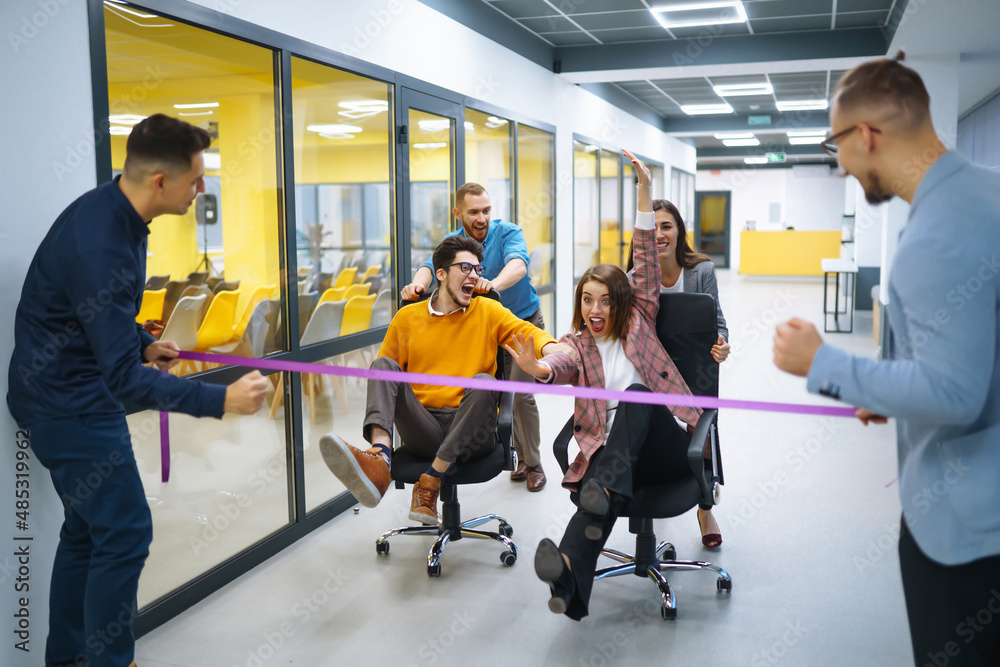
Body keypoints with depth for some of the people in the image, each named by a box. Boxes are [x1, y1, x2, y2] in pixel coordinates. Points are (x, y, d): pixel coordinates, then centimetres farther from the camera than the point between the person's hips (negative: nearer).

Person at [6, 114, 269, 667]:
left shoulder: (111, 209, 2)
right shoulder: (99, 246, -30)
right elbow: (126, 381, -30)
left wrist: (142, 344, 10)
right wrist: (222, 400, -31)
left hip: (67, 393, 10)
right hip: (70, 404, -10)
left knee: (87, 528, 18)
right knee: (124, 533, -4)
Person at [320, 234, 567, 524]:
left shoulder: (488, 312, 11)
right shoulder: (407, 317, 13)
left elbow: (525, 331, -5)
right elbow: (383, 371, 16)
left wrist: (553, 348, -27)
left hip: (470, 435, -1)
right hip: (423, 431, 1)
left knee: (483, 381, -30)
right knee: (384, 364, -16)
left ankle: (431, 481, -29)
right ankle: (379, 462, -42)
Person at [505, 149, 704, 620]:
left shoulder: (638, 322, 14)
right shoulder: (577, 343, 14)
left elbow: (646, 263, 5)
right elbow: (559, 368, -10)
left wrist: (644, 191, -2)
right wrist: (536, 368, -36)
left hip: (665, 446, 0)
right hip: (607, 450, 1)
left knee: (635, 392, -33)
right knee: (600, 494, -35)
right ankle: (570, 584, -59)